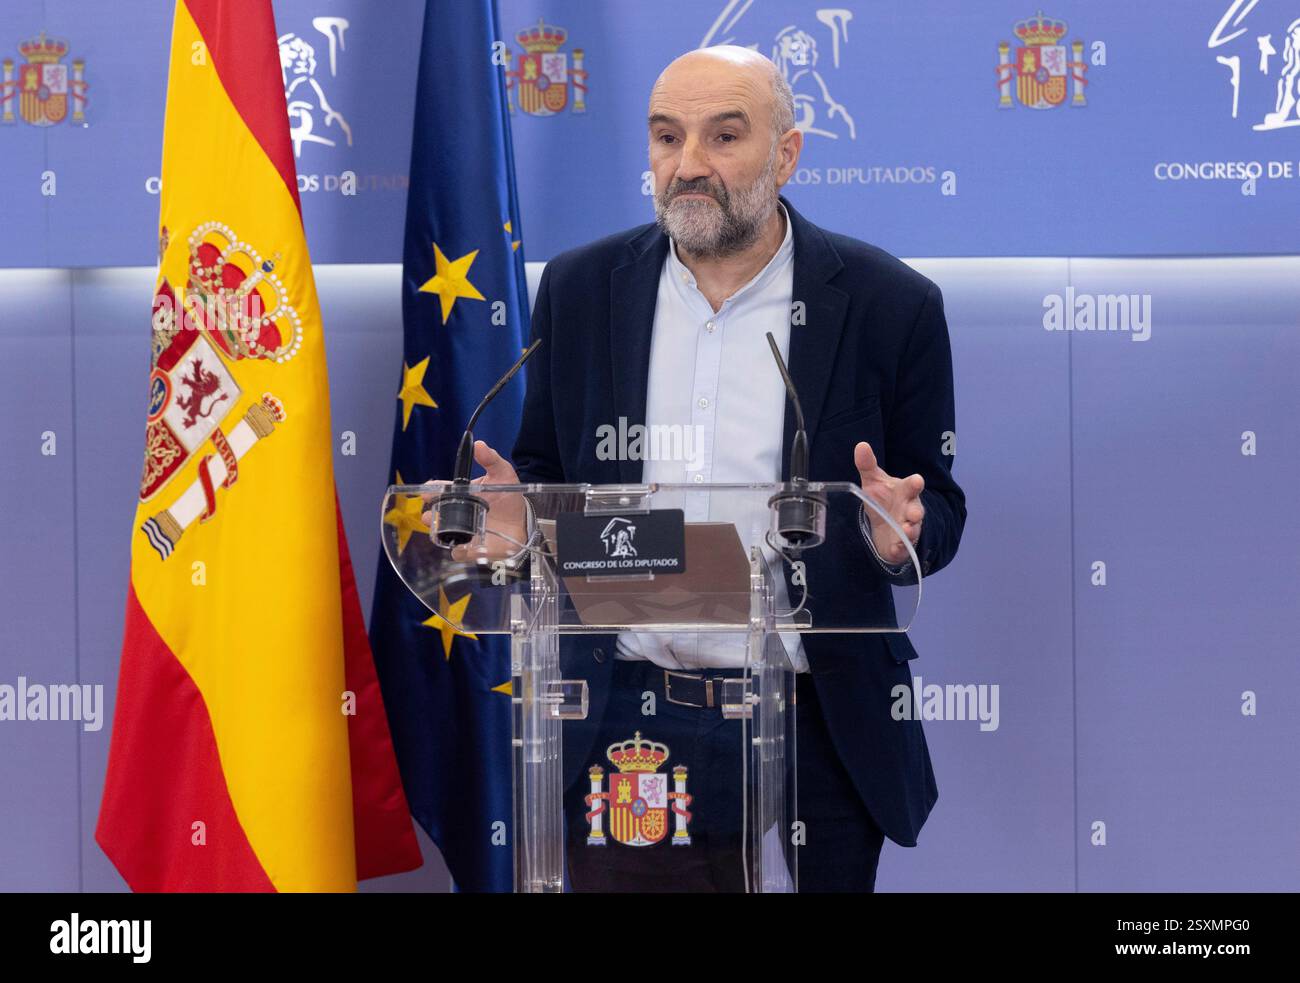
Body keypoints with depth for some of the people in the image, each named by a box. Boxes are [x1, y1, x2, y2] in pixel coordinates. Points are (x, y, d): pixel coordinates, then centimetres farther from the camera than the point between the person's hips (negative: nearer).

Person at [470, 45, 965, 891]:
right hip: (622, 727, 2)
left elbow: (939, 508, 3)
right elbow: (545, 471, 13)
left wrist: (901, 529, -20)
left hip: (809, 747, -2)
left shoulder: (889, 305, -3)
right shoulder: (581, 289, 5)